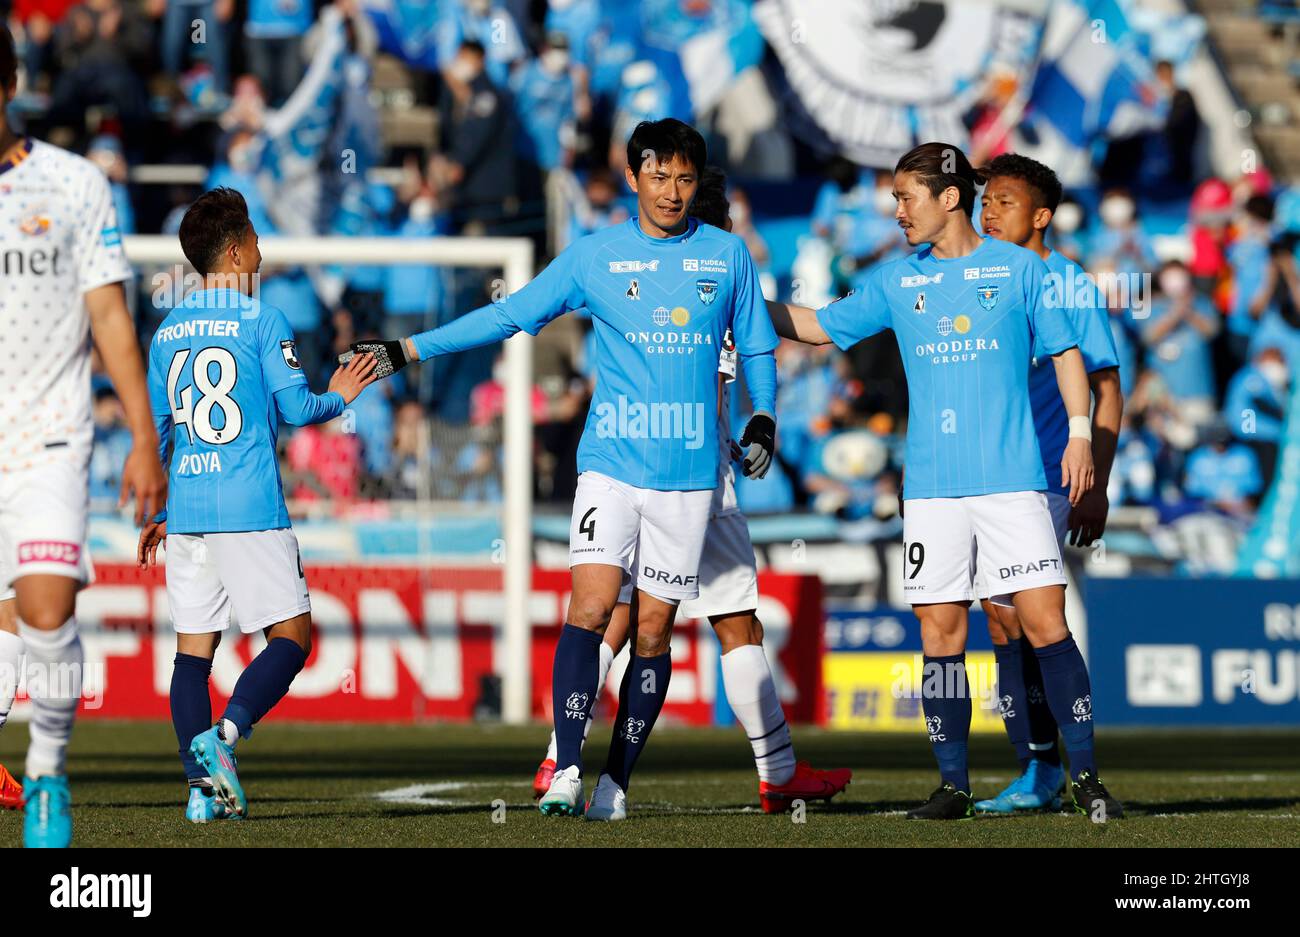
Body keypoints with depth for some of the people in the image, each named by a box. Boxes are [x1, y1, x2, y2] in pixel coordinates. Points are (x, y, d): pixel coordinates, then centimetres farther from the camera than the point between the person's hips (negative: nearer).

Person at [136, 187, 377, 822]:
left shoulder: (168, 332, 13)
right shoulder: (262, 321, -4)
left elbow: (154, 430, 16)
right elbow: (296, 407, -6)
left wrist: (154, 514, 23)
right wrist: (338, 396, 15)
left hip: (185, 512, 6)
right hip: (250, 510, -6)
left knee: (194, 648, 6)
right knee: (291, 636, 0)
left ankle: (203, 786, -3)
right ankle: (225, 733, -23)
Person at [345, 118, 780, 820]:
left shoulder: (728, 255, 6)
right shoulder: (594, 257, 4)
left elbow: (755, 347, 18)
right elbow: (508, 316, 8)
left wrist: (763, 420, 5)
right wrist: (409, 349, 5)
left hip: (688, 473, 1)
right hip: (610, 464, -1)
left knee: (653, 630, 1)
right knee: (590, 608, -17)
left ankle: (617, 781, 9)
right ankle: (567, 772, -20)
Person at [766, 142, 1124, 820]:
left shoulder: (1019, 268, 4)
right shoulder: (897, 280, 12)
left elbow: (1065, 350, 7)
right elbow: (820, 326, 21)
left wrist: (1079, 434, -3)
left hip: (1012, 478, -3)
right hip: (931, 485, 3)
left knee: (1044, 621, -9)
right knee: (940, 634, 0)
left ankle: (1085, 777, -3)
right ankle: (953, 785, 7)